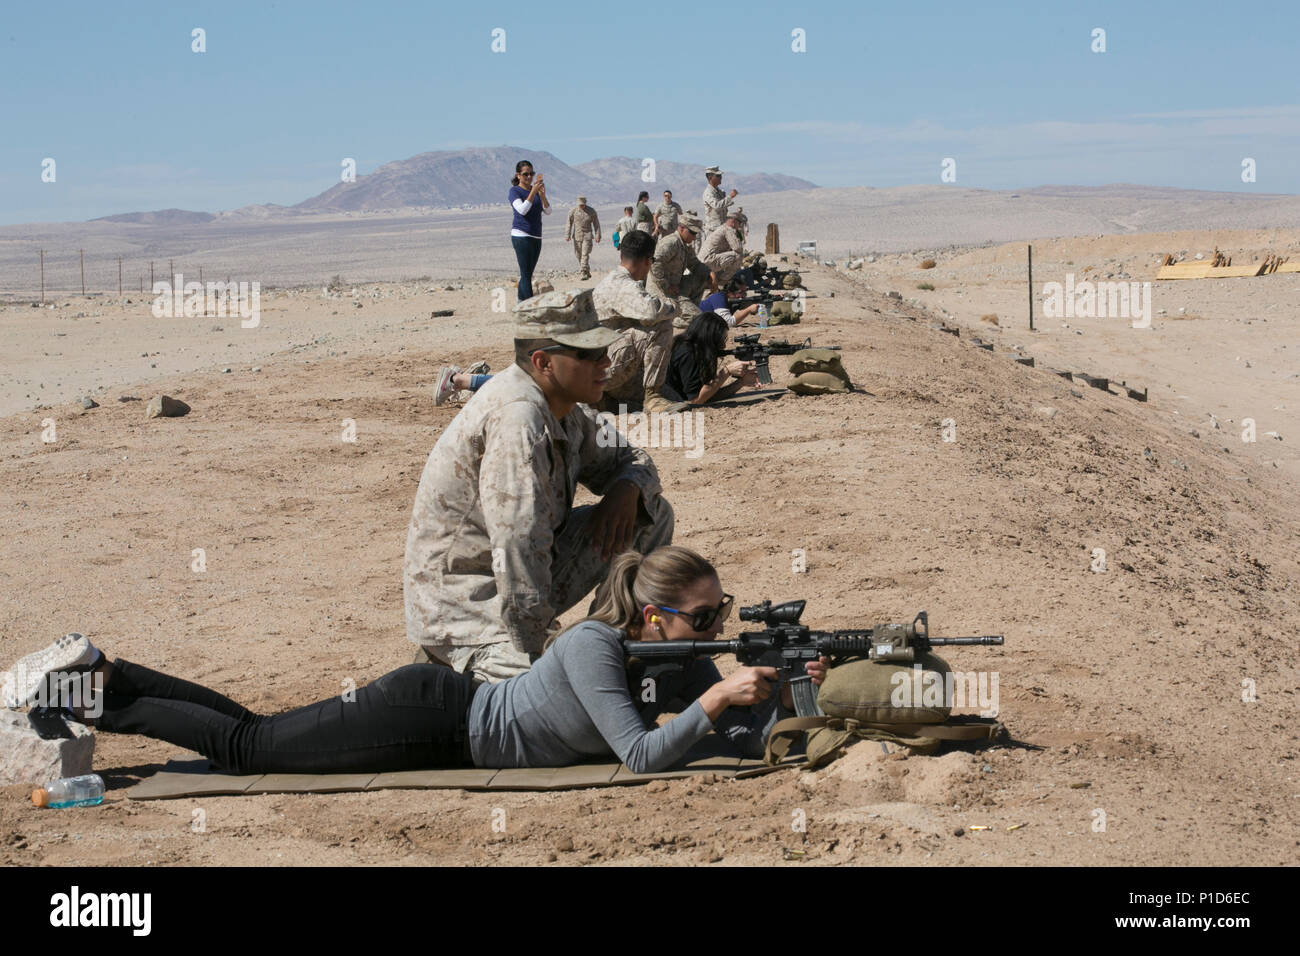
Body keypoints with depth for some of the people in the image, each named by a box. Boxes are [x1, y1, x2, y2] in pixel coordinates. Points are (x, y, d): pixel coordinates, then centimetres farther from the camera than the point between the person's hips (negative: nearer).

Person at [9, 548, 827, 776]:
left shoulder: (677, 662, -2)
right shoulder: (595, 646, -26)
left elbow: (746, 736, -2)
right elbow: (643, 756, -32)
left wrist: (786, 692, -18)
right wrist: (713, 700, -36)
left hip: (450, 712, 7)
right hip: (429, 719, -7)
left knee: (249, 737, 15)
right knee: (245, 744, 1)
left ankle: (101, 672, 22)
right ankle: (96, 698, 14)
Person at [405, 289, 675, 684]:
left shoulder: (568, 410, 3)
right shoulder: (516, 418, -27)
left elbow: (631, 460, 17)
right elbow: (519, 546, -31)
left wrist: (626, 490, -8)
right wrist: (533, 654, -27)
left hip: (536, 573, 10)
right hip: (464, 603, -9)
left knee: (652, 515, 6)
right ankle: (454, 664, -4)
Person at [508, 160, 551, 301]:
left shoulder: (536, 190, 14)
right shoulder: (515, 191, -3)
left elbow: (548, 211, 6)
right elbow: (522, 210, -18)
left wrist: (542, 195, -10)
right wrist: (533, 192, -22)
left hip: (536, 237, 6)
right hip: (521, 236, -6)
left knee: (527, 274, 8)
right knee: (526, 274, -11)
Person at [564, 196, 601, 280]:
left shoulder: (591, 211, 0)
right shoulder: (573, 211, 0)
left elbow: (596, 224, 5)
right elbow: (569, 223, 1)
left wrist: (598, 235, -1)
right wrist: (567, 235, -7)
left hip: (587, 235, -3)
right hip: (577, 236, 3)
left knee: (585, 254, -14)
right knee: (578, 254, 7)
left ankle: (585, 273, -17)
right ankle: (587, 272, 20)